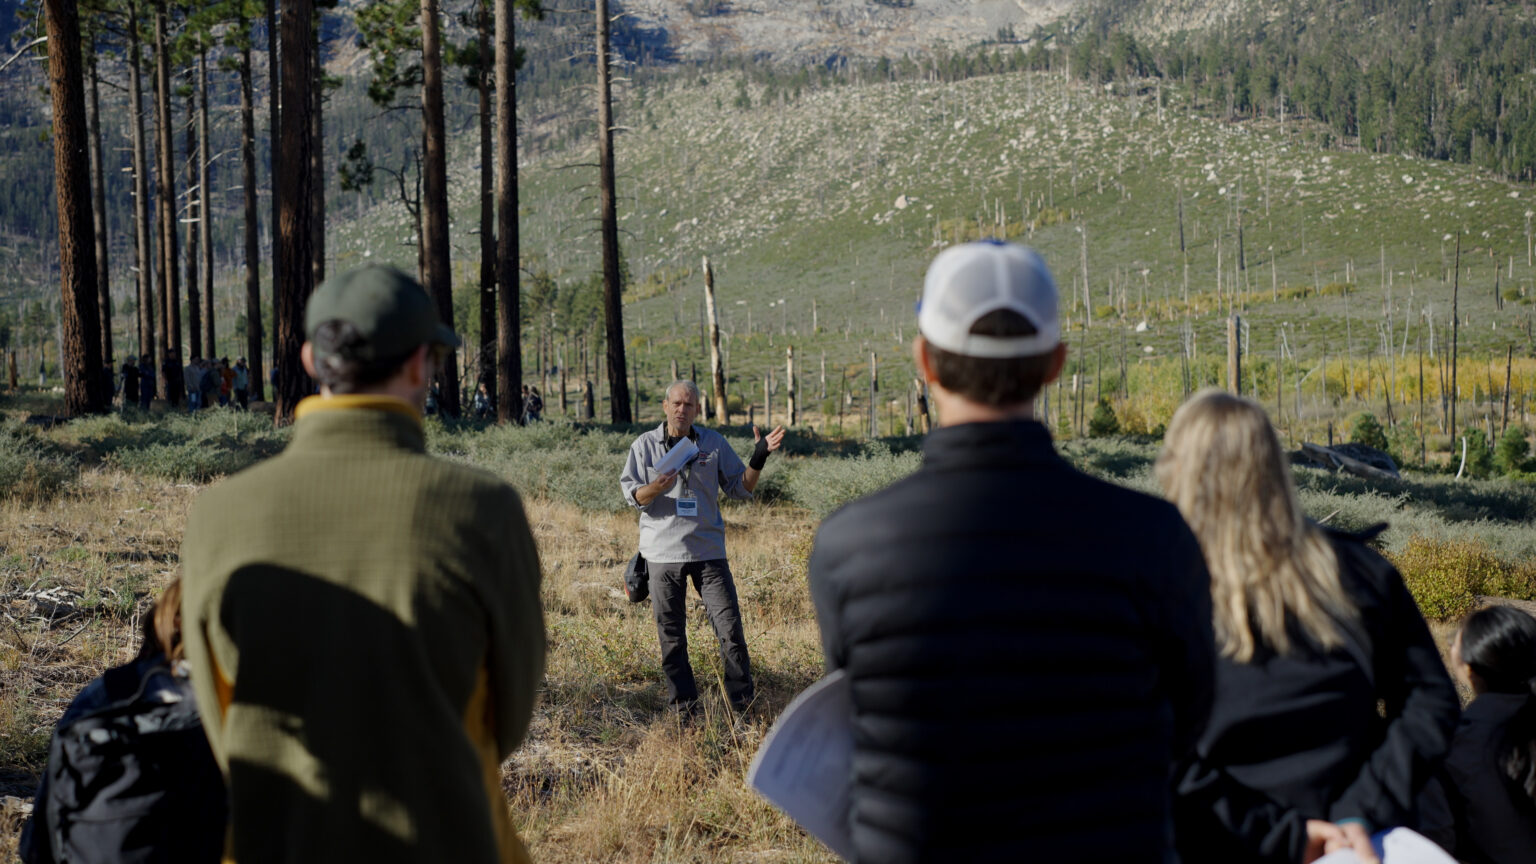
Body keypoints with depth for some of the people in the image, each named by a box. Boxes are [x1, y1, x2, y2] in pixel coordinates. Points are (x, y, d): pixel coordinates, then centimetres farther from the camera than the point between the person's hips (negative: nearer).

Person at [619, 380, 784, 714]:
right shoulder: (644, 445, 4)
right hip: (663, 552, 0)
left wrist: (757, 460, -7)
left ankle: (742, 701, 4)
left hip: (708, 550, 0)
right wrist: (655, 488, -22)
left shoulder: (714, 443, 7)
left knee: (730, 626, -5)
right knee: (671, 632, 5)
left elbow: (740, 488, 10)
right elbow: (631, 494, -1)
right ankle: (682, 702, 16)